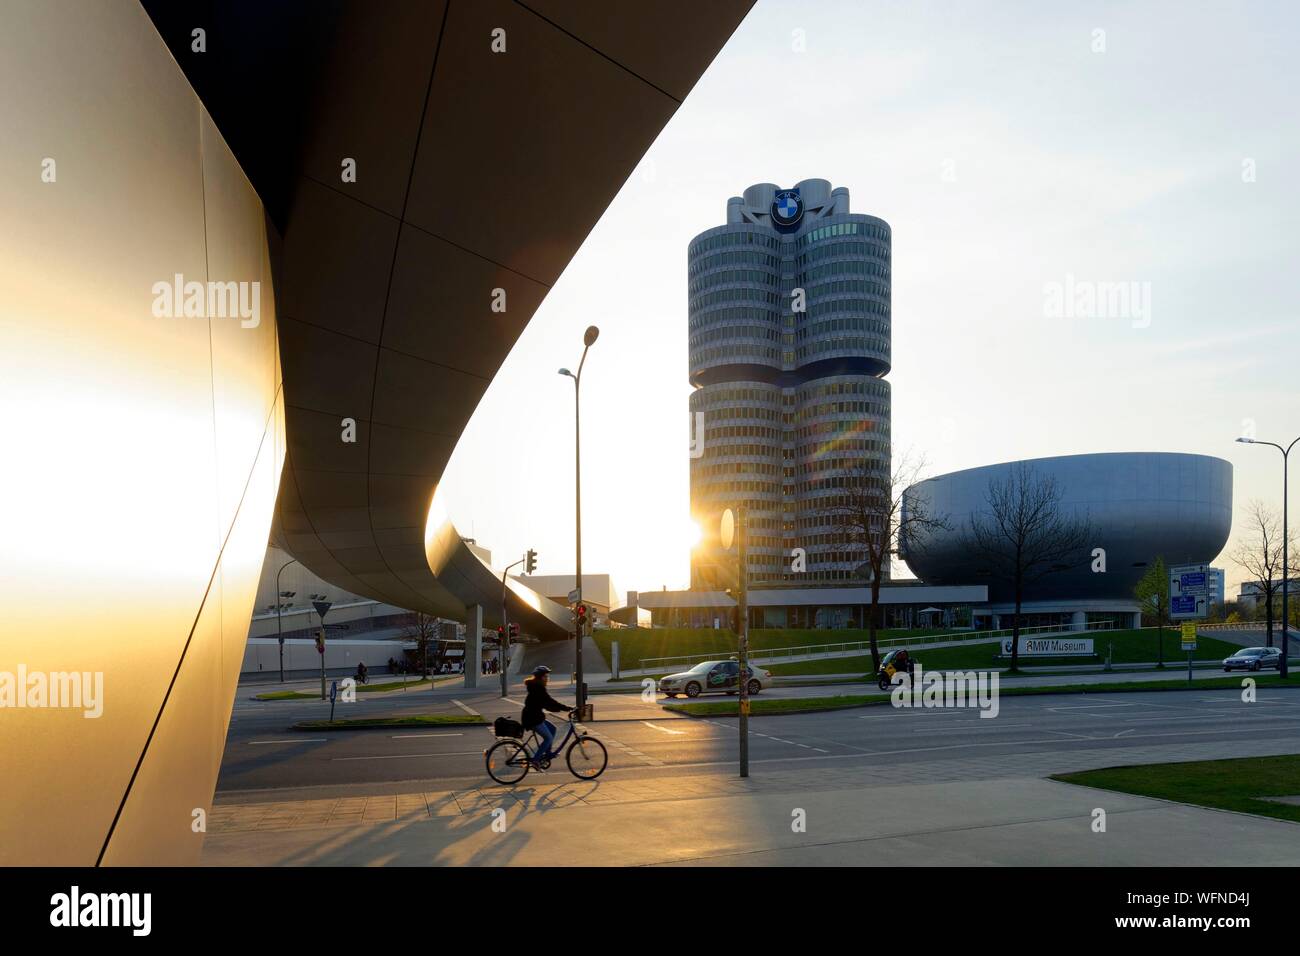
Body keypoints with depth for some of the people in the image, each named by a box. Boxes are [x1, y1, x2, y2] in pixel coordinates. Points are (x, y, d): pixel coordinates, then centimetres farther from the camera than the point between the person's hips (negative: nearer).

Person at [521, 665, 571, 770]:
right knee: (548, 738, -6)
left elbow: (546, 703, 17)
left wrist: (562, 709, 9)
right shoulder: (538, 688, -18)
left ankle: (547, 753, 20)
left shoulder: (538, 687, 14)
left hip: (535, 717, 10)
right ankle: (535, 760, -5)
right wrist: (567, 709, -22)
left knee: (552, 728, 16)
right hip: (532, 718, -10)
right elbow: (550, 702, -23)